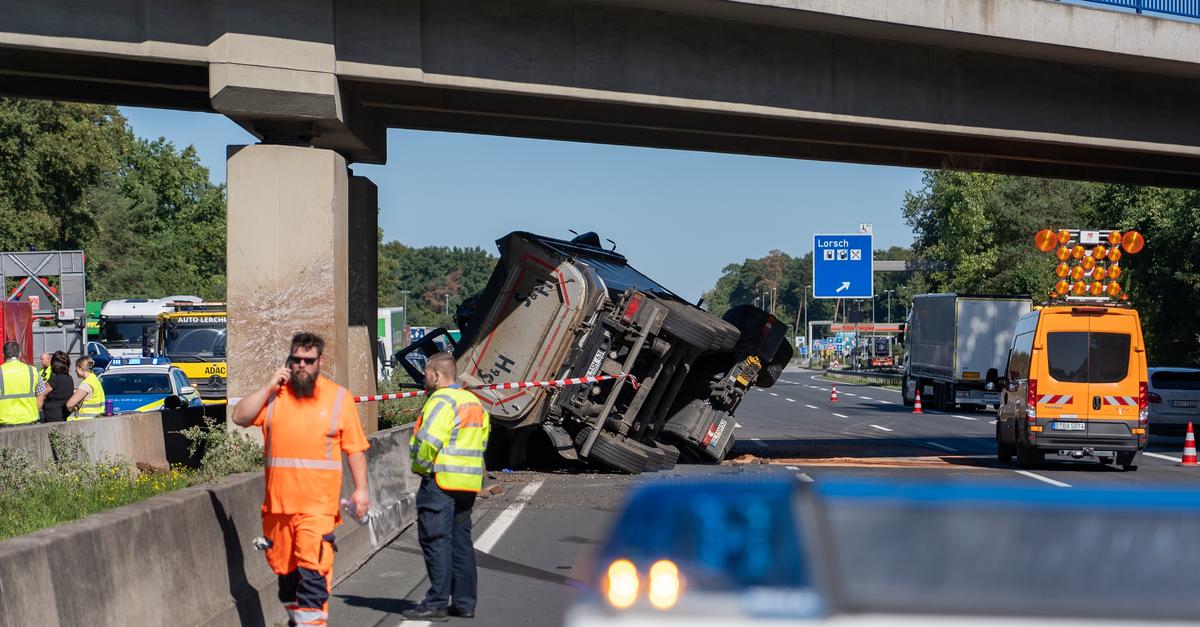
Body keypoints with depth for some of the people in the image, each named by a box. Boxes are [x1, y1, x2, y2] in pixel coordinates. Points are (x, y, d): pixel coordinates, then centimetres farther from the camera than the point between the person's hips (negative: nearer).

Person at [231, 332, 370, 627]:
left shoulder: (338, 397, 4)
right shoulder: (274, 394, 9)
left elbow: (355, 448, 4)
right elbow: (240, 417, -3)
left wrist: (360, 489, -2)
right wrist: (268, 387, -8)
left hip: (318, 503, -4)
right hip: (277, 500, 4)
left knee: (312, 566, -14)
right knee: (284, 566, 13)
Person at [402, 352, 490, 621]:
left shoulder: (442, 401, -12)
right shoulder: (474, 402, 17)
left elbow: (428, 440, -23)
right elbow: (482, 442, 18)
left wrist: (421, 467, -8)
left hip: (440, 479, -9)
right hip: (469, 483, 9)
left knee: (435, 540, -5)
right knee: (461, 542, 12)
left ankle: (436, 603, -6)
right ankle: (464, 602, 15)